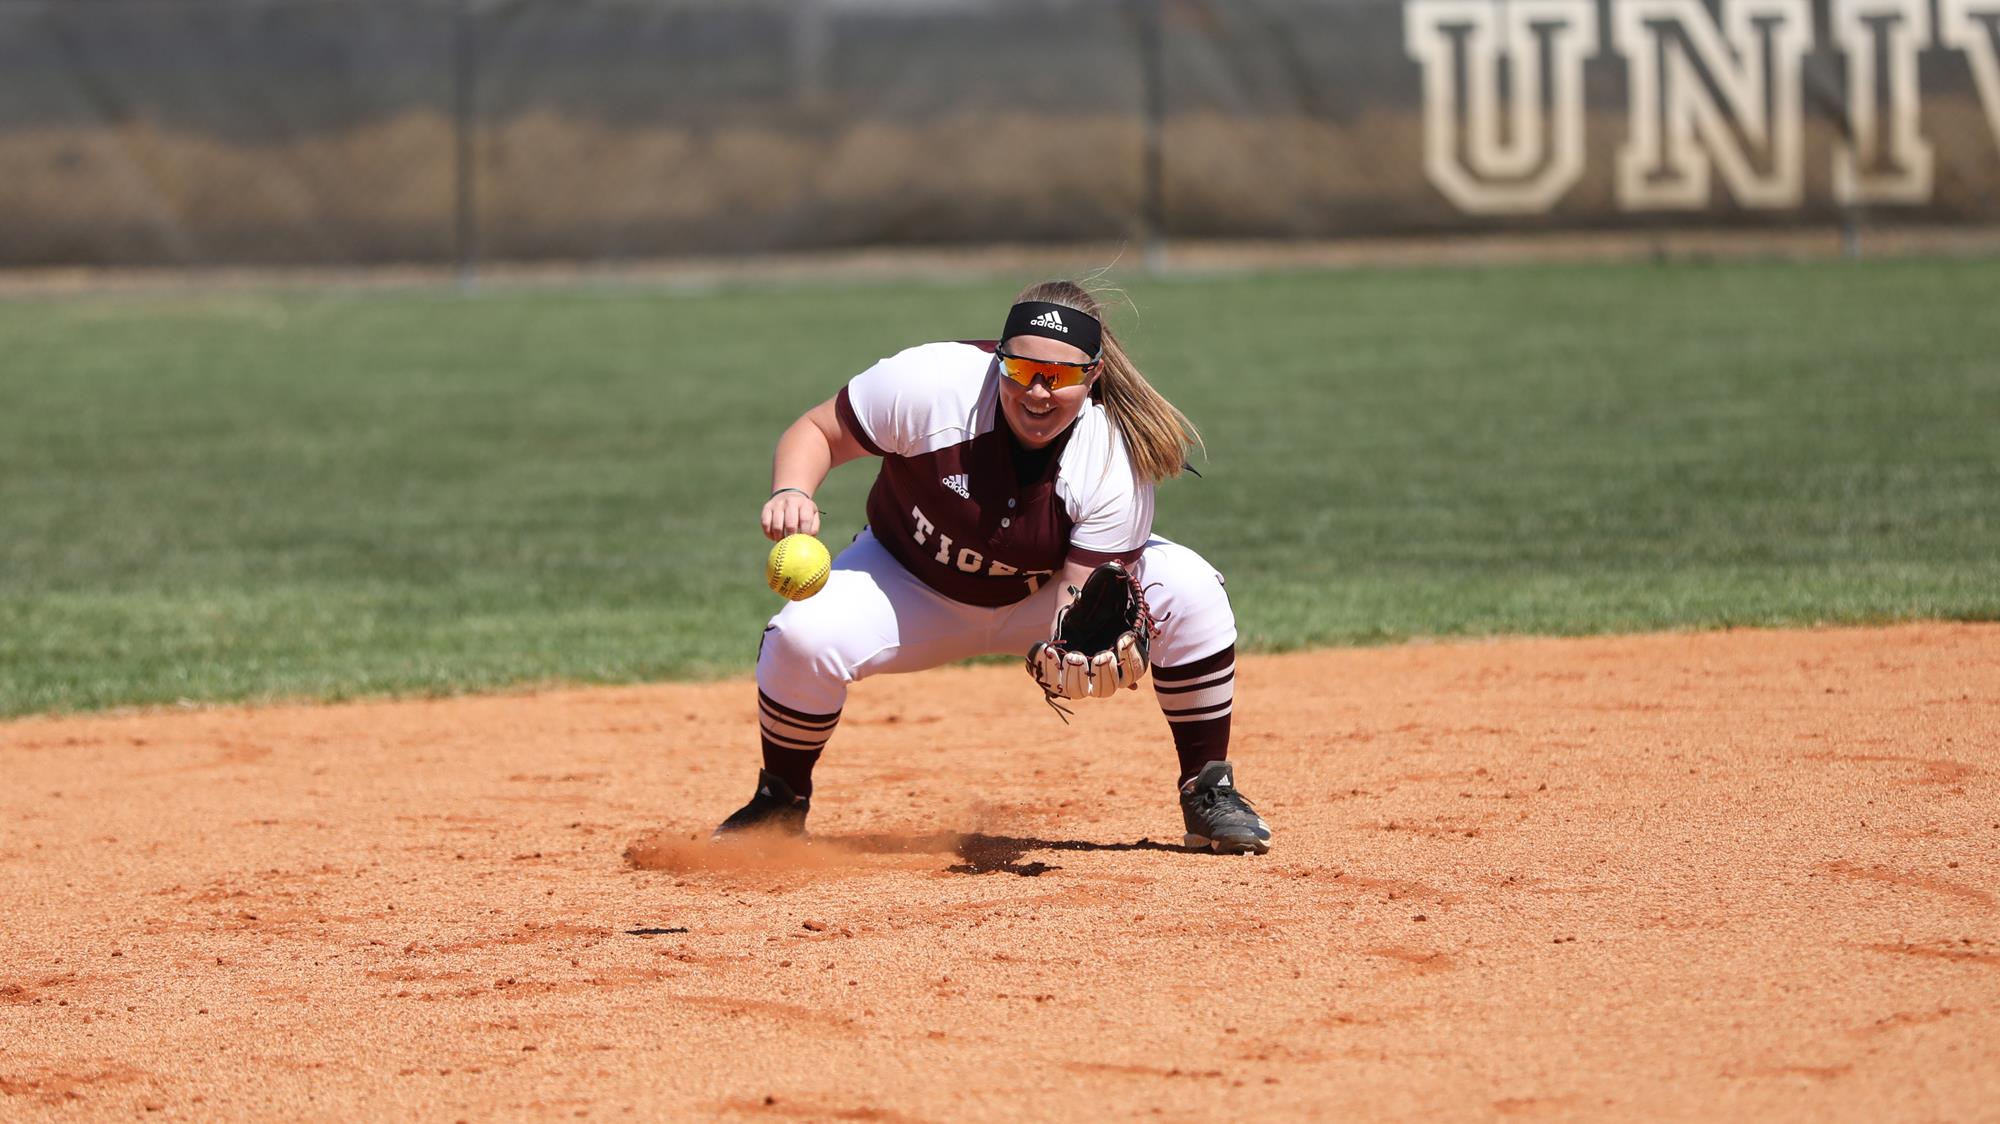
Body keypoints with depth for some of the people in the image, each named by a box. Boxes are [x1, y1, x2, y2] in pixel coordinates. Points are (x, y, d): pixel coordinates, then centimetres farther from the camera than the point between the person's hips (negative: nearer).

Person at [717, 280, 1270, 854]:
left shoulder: (1117, 461, -28)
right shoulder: (928, 383, -31)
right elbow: (817, 431, -18)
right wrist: (791, 493, -39)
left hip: (1042, 598, 1)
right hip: (914, 585, -1)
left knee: (1188, 589, -23)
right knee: (807, 635, -31)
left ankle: (1208, 794, -4)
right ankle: (780, 803, -1)